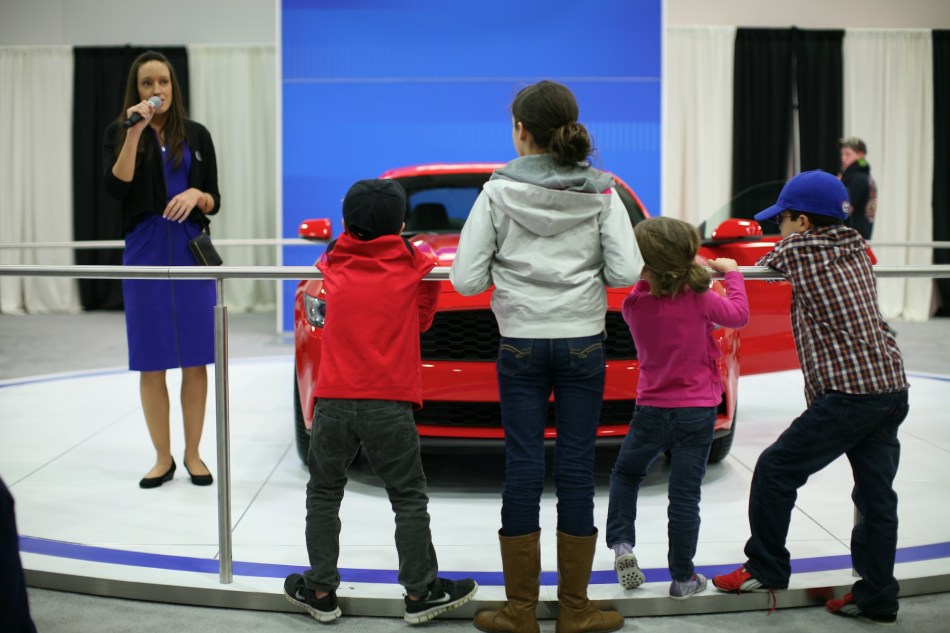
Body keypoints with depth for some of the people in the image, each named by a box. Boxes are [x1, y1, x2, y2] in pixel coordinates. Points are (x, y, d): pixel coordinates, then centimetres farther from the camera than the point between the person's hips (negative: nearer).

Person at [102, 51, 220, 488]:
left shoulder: (196, 135, 7)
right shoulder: (119, 132, 4)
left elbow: (214, 202, 9)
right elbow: (115, 189, -13)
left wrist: (196, 195, -12)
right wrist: (134, 132, -18)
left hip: (192, 253, 1)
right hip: (145, 255, -1)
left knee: (196, 360, 2)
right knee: (151, 363, 2)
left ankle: (193, 454, 13)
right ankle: (162, 457, 13)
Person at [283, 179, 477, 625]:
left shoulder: (334, 265, 5)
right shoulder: (413, 265, 2)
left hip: (333, 400, 2)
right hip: (389, 404, -2)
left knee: (324, 495, 13)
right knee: (409, 499, 7)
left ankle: (320, 592, 18)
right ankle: (420, 593, 12)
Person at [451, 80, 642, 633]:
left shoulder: (498, 193, -4)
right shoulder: (601, 193, -1)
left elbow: (466, 279, -7)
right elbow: (626, 272, -7)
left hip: (521, 344, -1)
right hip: (583, 343, 1)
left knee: (523, 468, 4)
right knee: (577, 468, 5)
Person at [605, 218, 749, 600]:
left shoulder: (635, 303, -8)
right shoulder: (700, 299, -13)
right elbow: (739, 314, 3)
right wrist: (731, 272, 15)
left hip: (652, 408, 2)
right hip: (697, 411, -1)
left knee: (626, 473, 23)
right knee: (685, 494, 3)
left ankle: (621, 543, 7)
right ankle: (682, 578, 11)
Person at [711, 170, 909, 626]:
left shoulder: (797, 248, -5)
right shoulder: (857, 249, 14)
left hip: (847, 395, -7)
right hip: (893, 386, 8)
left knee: (775, 471, 6)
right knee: (876, 495, 11)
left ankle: (766, 568, 15)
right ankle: (876, 598, 17)